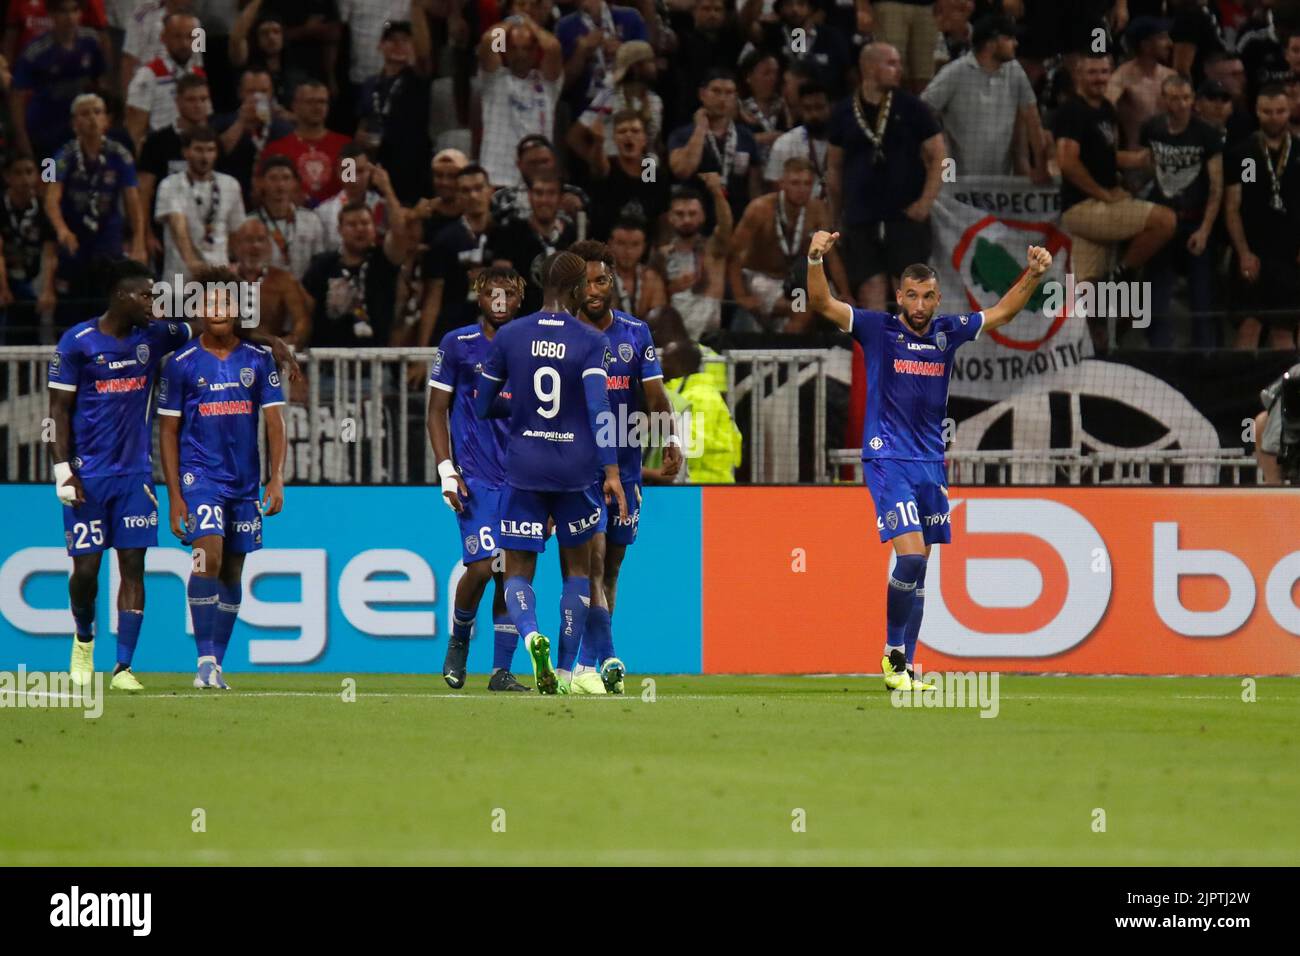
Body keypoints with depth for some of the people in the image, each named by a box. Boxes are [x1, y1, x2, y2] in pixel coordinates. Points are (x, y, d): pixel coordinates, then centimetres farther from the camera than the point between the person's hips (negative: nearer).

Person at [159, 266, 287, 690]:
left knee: (232, 571, 7)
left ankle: (217, 663, 17)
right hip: (200, 475, -3)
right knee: (208, 556, -21)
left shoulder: (258, 360, 5)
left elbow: (274, 422, 4)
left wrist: (276, 479, -7)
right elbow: (168, 432, 3)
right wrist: (174, 494, -3)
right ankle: (205, 660, -19)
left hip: (245, 480, 3)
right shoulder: (182, 364, 0)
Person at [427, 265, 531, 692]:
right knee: (482, 566, -14)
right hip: (475, 477, -3)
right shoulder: (457, 345, 1)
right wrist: (446, 470, -6)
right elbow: (437, 411, 4)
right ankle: (458, 640, 13)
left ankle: (502, 670, 6)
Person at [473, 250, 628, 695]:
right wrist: (611, 471, -18)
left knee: (518, 573, 6)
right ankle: (566, 670, 15)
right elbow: (598, 407, -17)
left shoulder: (508, 337, 0)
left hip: (523, 469, 1)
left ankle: (531, 635, -27)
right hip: (575, 470, -1)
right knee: (577, 566, 18)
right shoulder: (591, 341, -6)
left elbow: (481, 406, 7)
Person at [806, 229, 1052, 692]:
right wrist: (816, 260, -31)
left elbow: (1003, 311, 18)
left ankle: (905, 668, 14)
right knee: (911, 554, -19)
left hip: (930, 462, 5)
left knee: (918, 567, 8)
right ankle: (893, 654, -6)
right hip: (887, 459, -5)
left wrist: (1034, 274, 4)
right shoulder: (878, 329, -4)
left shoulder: (948, 333, 7)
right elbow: (823, 303, -14)